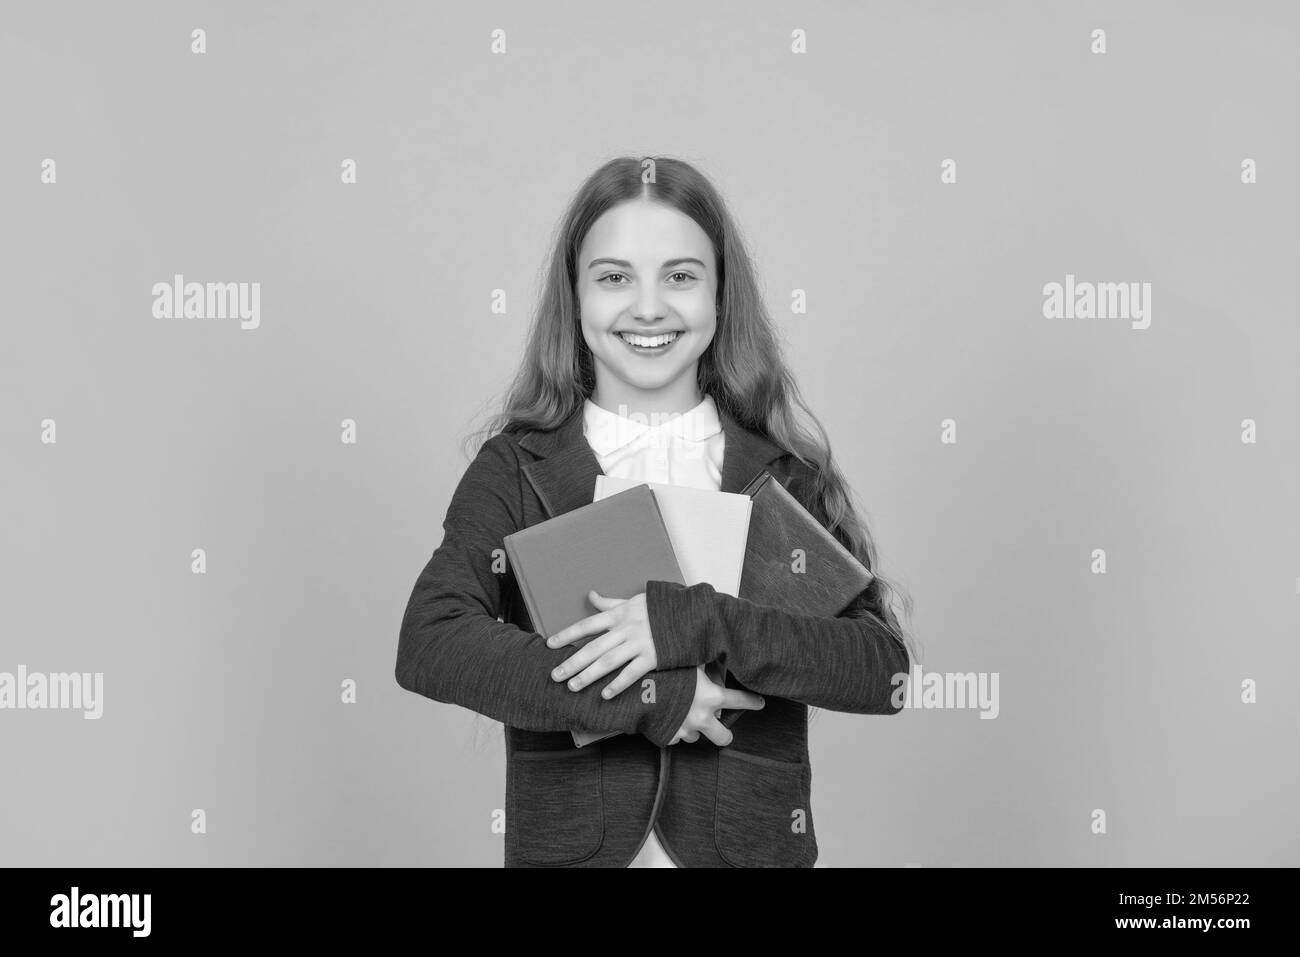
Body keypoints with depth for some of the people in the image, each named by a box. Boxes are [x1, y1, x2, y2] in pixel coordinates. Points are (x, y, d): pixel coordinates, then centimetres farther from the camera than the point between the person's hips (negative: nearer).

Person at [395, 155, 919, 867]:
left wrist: (694, 623, -24)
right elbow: (428, 646, -19)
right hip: (567, 842, -1)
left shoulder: (783, 469, -4)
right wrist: (652, 700, -22)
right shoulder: (514, 468, -5)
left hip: (754, 842, 1)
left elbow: (885, 668, -12)